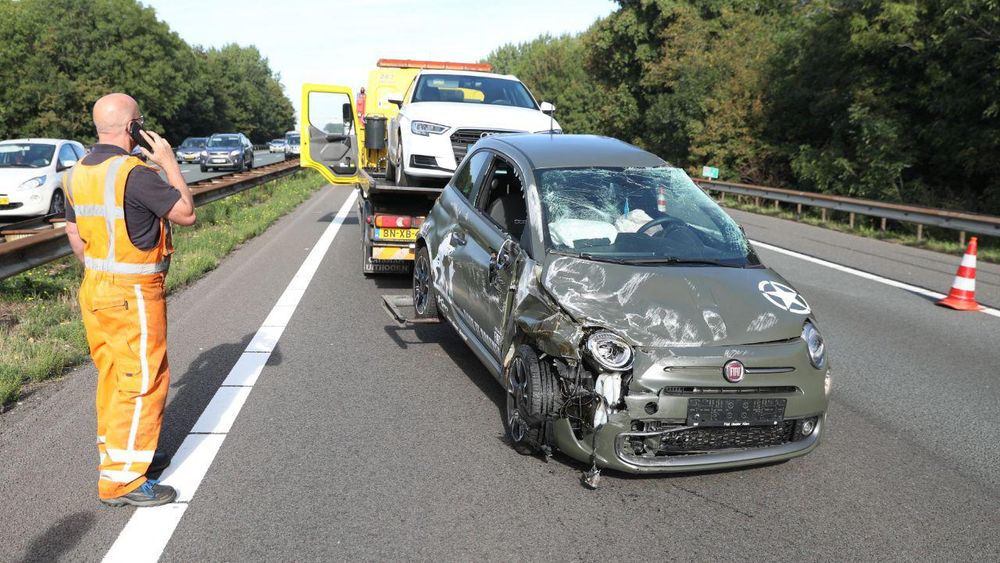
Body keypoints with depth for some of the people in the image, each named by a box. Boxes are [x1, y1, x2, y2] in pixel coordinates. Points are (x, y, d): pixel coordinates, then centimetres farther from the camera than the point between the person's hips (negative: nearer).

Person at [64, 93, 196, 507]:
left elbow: (74, 234, 14)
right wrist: (169, 163, -6)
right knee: (142, 383, -1)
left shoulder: (78, 173, 7)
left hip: (95, 289, 9)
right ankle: (121, 480, 4)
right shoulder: (134, 173, -20)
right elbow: (186, 213, -13)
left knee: (113, 378, 19)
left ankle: (117, 454, 32)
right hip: (133, 295, -9)